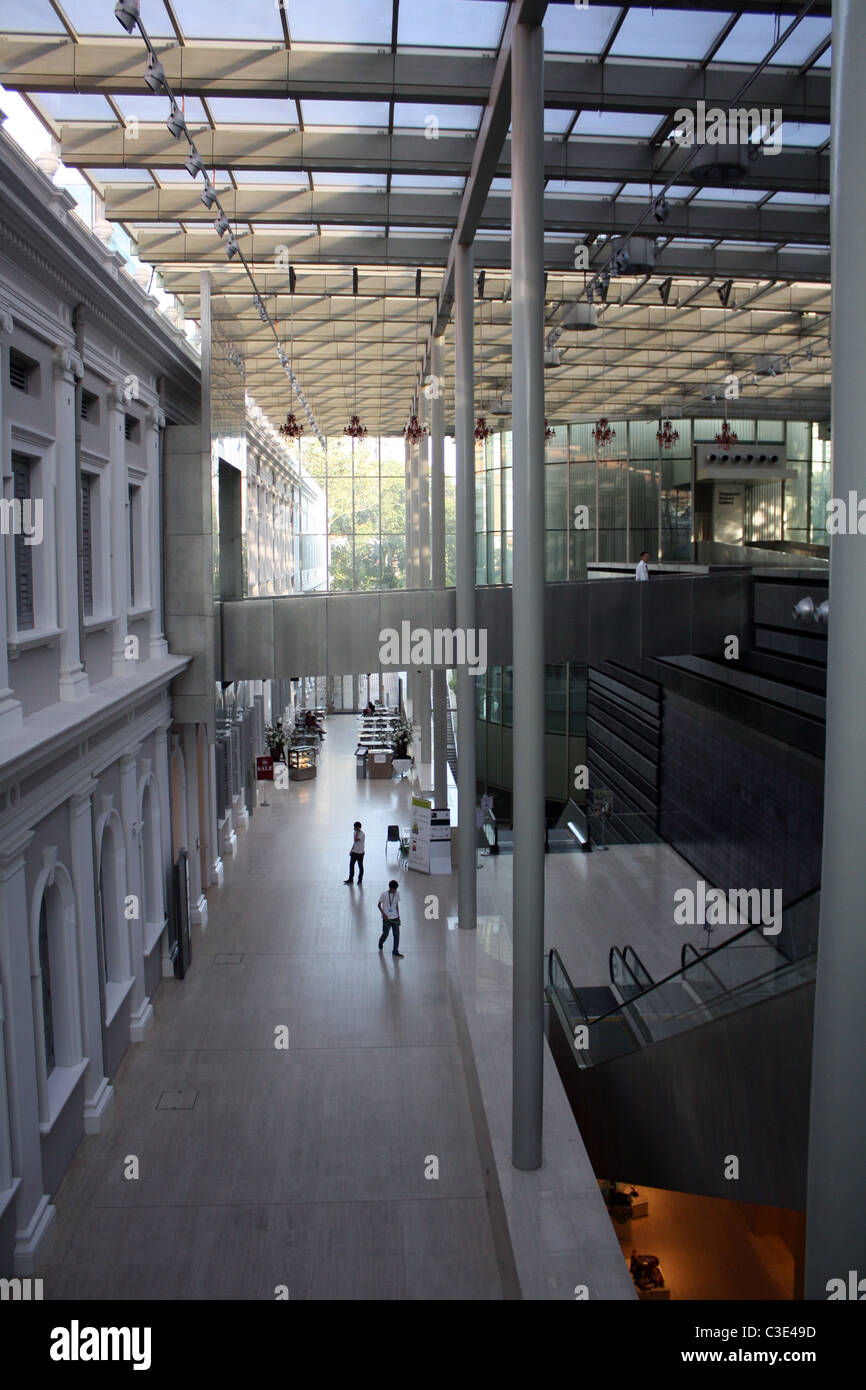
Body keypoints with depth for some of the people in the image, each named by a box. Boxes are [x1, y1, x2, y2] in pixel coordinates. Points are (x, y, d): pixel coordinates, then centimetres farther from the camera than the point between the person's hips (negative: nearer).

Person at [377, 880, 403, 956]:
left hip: (395, 918, 4)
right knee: (385, 934, 5)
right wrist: (383, 914, -15)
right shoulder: (384, 895, -12)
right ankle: (381, 943, 38)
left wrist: (398, 915, 13)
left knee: (397, 934, -1)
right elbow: (379, 904, -5)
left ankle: (395, 951, 9)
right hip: (387, 918, -4)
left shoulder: (397, 894, 2)